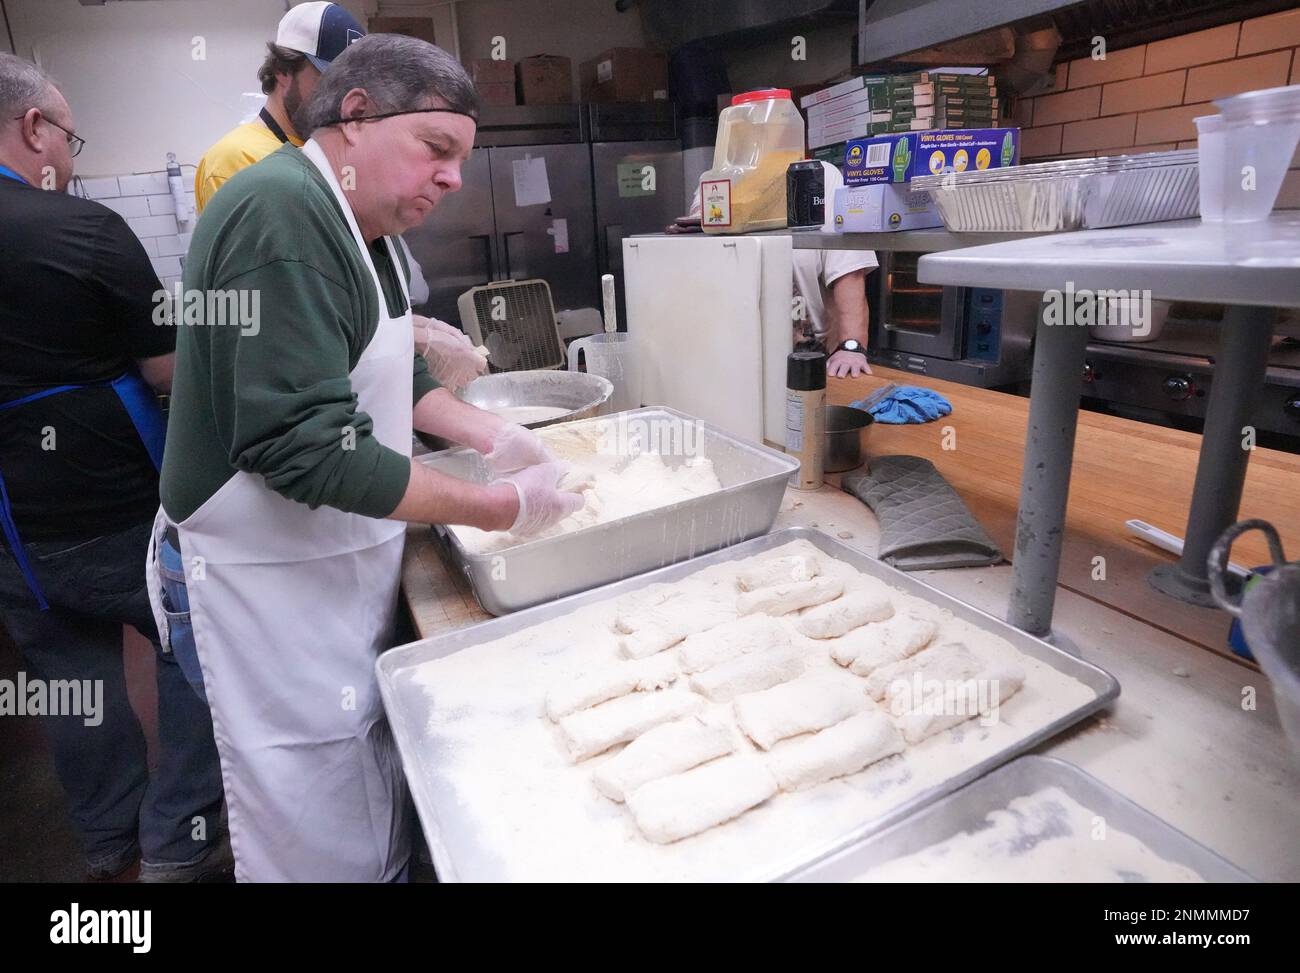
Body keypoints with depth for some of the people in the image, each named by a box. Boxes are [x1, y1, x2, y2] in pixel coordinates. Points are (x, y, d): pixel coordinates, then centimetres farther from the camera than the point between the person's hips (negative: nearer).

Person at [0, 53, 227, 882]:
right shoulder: (82, 226, -16)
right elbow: (170, 369, -12)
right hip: (116, 510, -6)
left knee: (70, 674, 17)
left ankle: (110, 844, 34)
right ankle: (180, 844, 18)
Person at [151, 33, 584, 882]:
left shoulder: (361, 223, 9)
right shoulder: (282, 216, -22)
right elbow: (310, 449, -28)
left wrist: (493, 436, 4)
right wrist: (504, 508, -22)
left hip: (347, 561, 9)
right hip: (270, 580, -9)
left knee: (378, 797, 22)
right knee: (324, 837, 8)